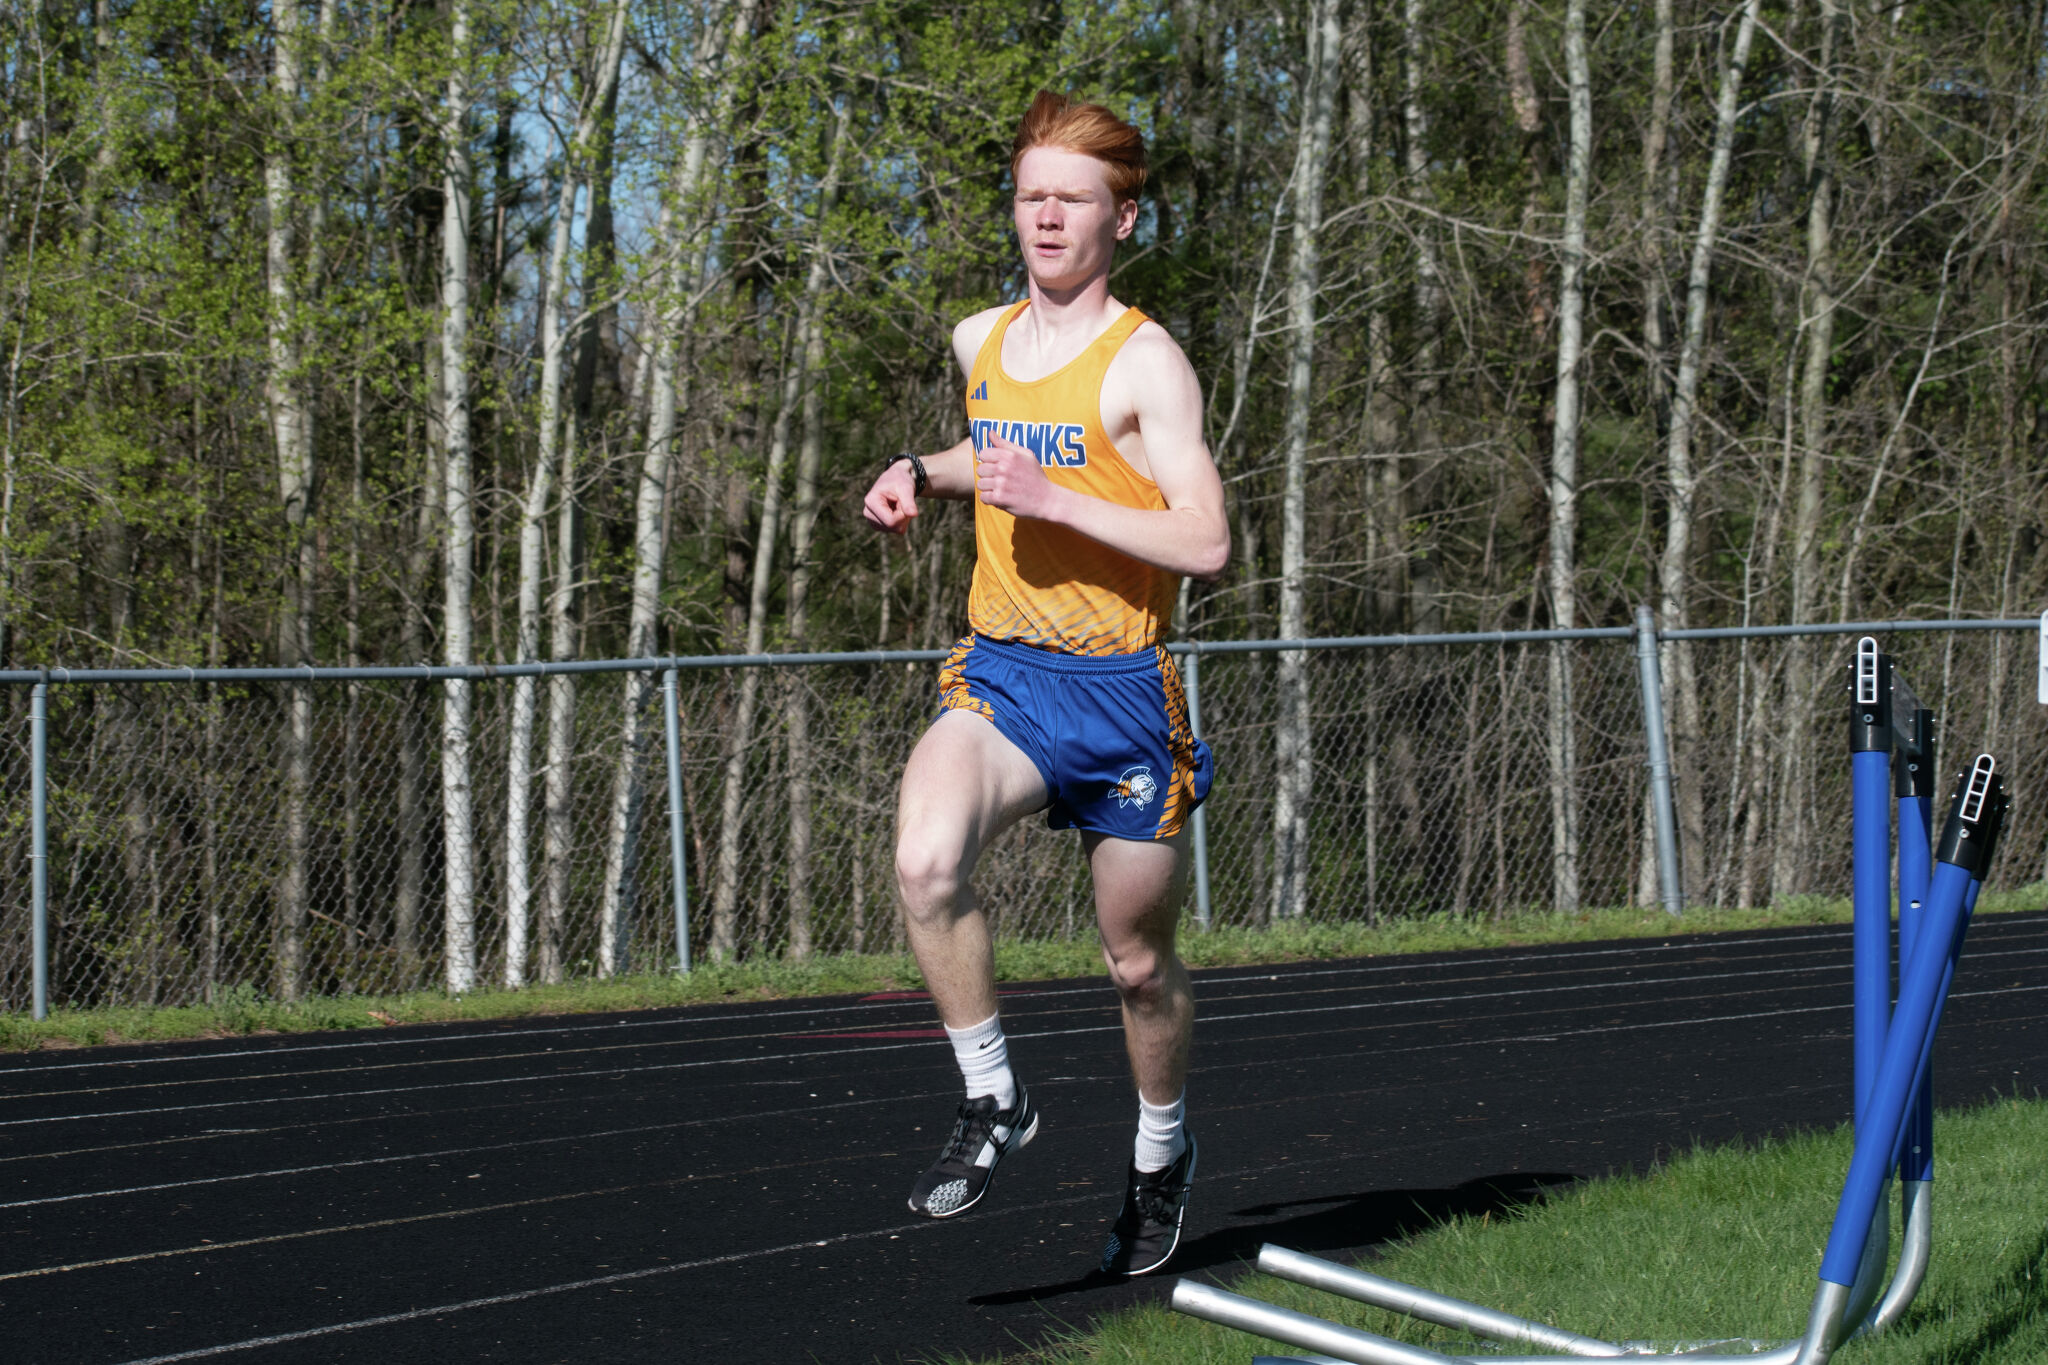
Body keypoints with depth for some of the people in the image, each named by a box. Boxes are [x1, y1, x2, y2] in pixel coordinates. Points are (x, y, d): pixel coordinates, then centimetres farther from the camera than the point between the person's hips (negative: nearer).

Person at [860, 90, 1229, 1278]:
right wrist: (922, 475, 12)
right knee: (927, 860, -27)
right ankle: (995, 1101, -10)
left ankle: (1164, 1148, 38)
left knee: (1139, 962, 10)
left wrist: (1050, 500, -24)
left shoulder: (1146, 362, -11)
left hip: (1121, 688, -4)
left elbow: (1206, 542, -19)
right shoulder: (981, 342, 9)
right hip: (999, 670, 4)